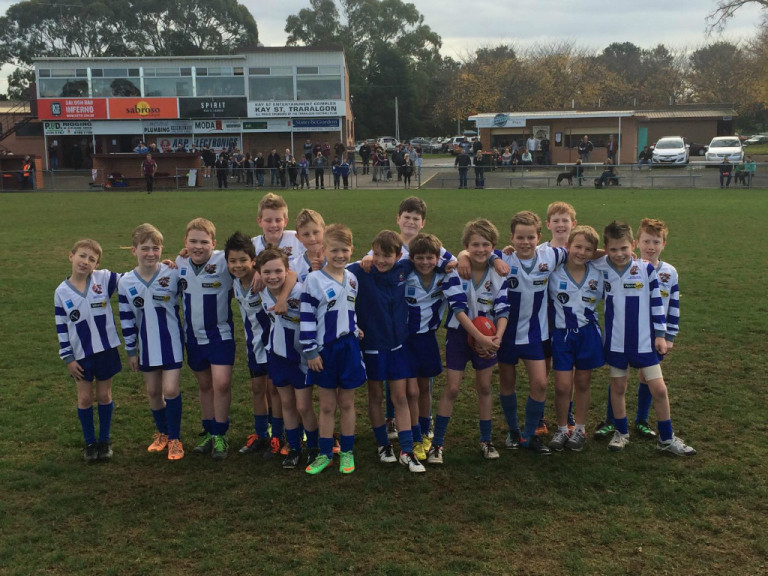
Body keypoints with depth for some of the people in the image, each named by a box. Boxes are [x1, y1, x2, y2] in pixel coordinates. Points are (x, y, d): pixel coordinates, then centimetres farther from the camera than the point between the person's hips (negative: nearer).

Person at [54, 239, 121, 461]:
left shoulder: (104, 279, -7)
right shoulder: (62, 292, -4)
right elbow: (61, 327, 1)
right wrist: (68, 358, -1)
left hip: (106, 349, 0)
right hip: (81, 354, 0)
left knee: (104, 396, 11)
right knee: (85, 398, 8)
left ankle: (105, 441, 26)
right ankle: (90, 443, 25)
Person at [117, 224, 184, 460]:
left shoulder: (173, 275, -11)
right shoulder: (125, 283, -4)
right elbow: (126, 319, 3)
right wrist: (131, 351, 6)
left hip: (171, 343, -3)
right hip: (146, 346, 3)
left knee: (170, 390, -8)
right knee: (153, 391, 12)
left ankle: (175, 438, 10)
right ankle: (162, 433, 34)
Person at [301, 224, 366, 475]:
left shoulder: (353, 279, 4)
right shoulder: (314, 280, -10)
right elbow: (307, 318, -10)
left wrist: (356, 329, 10)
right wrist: (310, 351, -11)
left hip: (349, 348, 3)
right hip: (325, 350, -3)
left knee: (347, 404, 11)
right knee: (327, 406, 8)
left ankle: (347, 452, 23)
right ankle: (325, 454, 21)